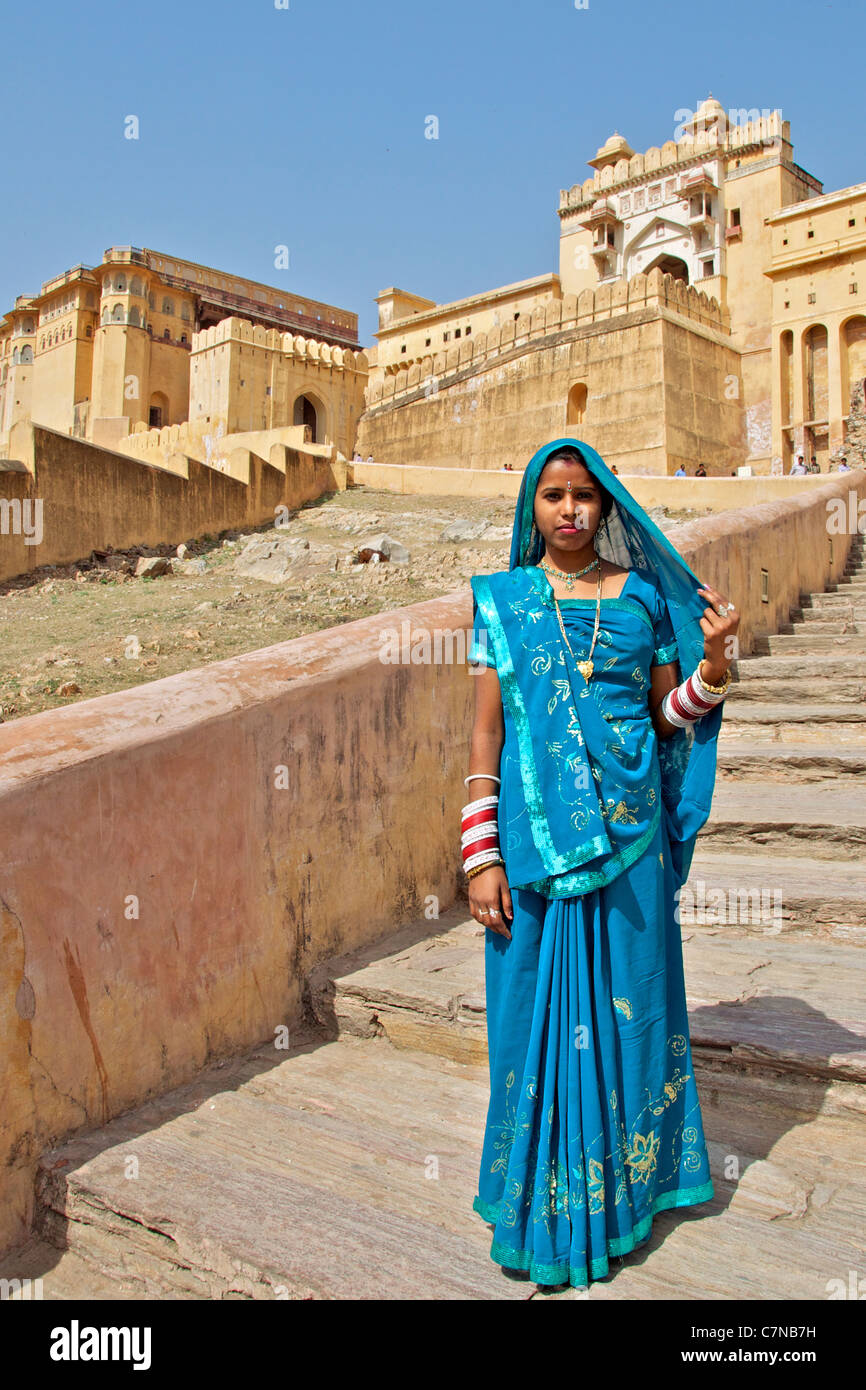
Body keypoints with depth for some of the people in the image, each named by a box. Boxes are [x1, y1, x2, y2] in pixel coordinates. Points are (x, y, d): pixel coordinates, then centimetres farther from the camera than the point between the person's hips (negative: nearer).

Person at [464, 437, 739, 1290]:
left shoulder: (643, 595, 5)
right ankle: (545, 1203, 25)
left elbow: (670, 716, 9)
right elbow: (486, 735, -1)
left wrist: (714, 660, -11)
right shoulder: (504, 601, 2)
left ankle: (620, 1191, 32)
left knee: (625, 1008, 10)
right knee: (538, 1014, 6)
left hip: (626, 835, 1)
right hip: (534, 838, -1)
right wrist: (481, 858, -6)